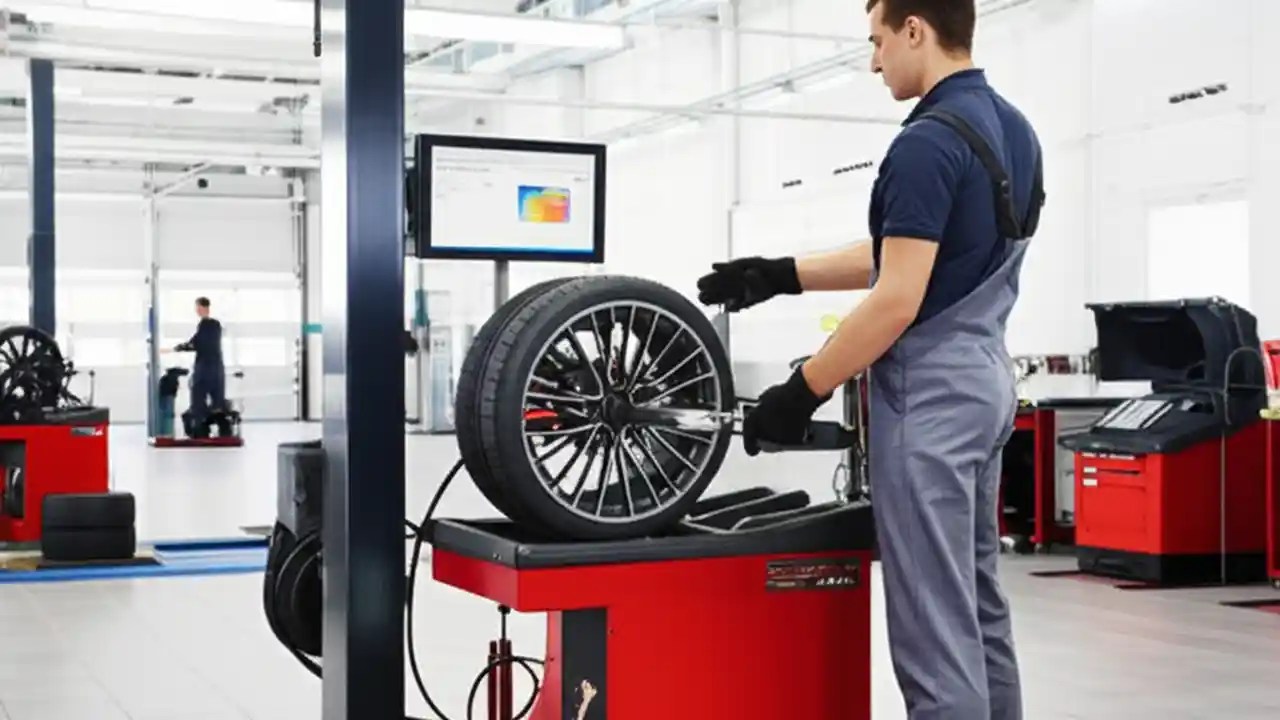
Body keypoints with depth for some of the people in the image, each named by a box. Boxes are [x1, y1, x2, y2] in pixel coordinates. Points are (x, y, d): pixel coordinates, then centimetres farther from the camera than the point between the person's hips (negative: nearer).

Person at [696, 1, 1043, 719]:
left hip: (928, 394, -10)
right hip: (983, 381, 10)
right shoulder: (1012, 128, 13)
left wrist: (802, 393, -14)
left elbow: (897, 300, -22)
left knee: (933, 624, -5)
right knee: (978, 605, 16)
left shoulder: (928, 142, -19)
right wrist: (782, 274, 16)